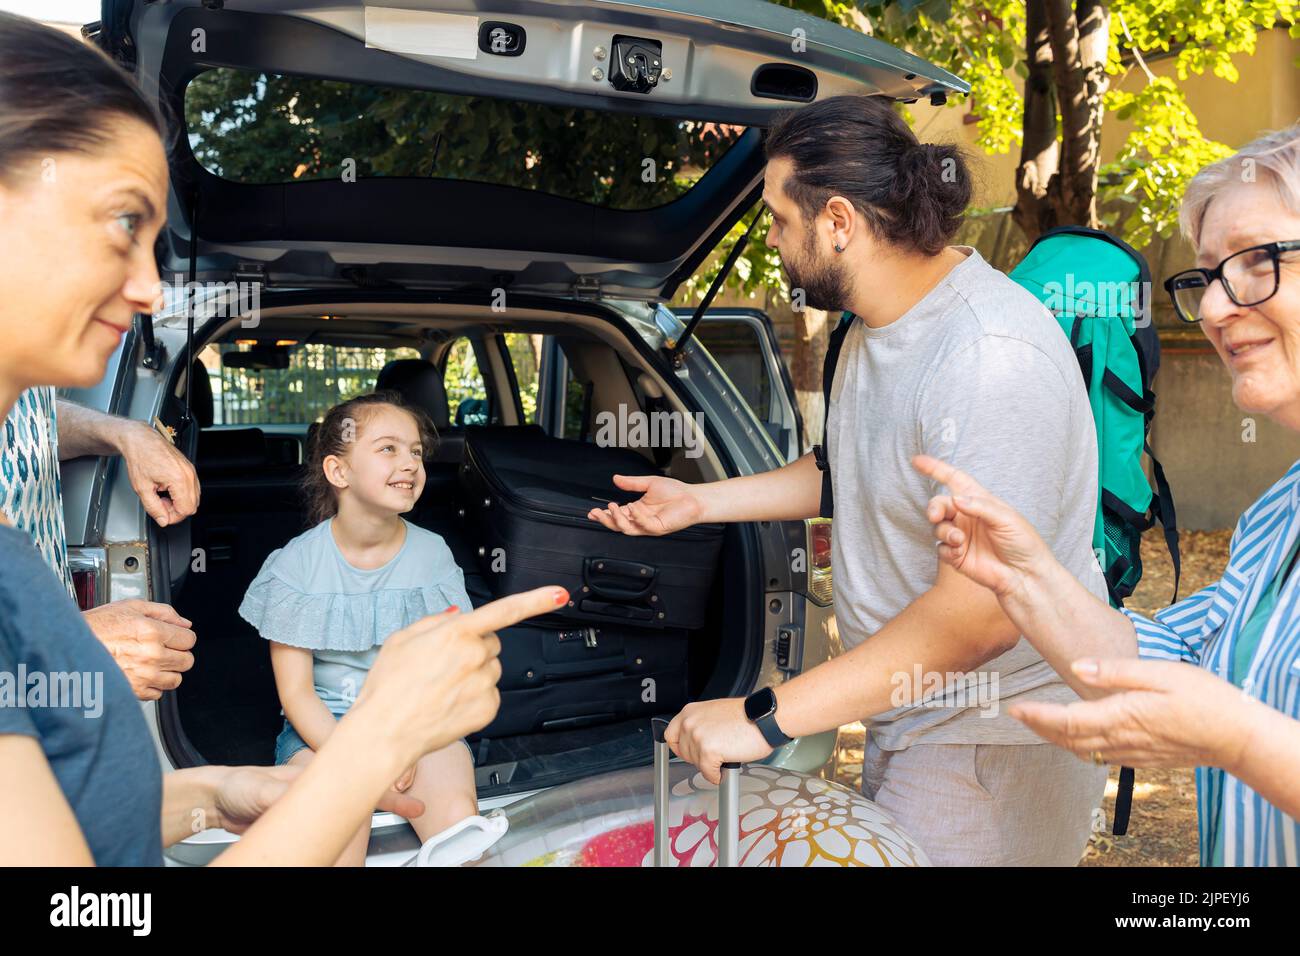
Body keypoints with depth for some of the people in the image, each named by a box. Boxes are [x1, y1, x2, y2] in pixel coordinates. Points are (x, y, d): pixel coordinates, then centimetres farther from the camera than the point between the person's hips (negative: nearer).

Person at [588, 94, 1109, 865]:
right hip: (910, 714, 9)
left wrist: (766, 718, -30)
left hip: (997, 742, -9)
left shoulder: (990, 355, -28)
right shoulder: (875, 323, 5)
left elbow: (980, 613, -33)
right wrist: (700, 502, 14)